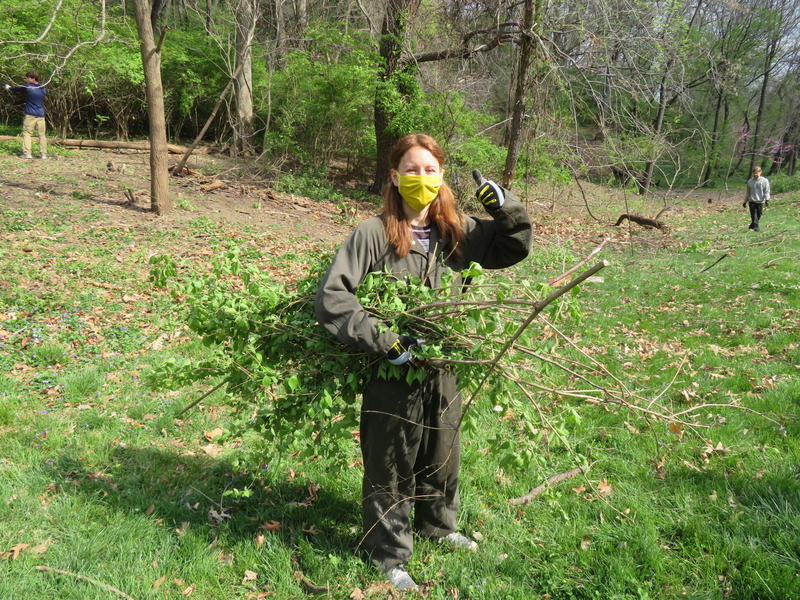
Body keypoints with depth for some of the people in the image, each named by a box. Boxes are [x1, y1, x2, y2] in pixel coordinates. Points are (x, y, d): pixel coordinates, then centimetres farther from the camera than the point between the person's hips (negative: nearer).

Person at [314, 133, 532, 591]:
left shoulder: (458, 230, 0)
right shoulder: (375, 233, -16)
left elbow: (515, 249, 11)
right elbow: (332, 297, -20)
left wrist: (506, 207, -8)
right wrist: (382, 340, -24)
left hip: (443, 369, 5)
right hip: (393, 373, -5)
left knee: (443, 454, 24)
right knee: (392, 466, 11)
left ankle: (437, 524, 51)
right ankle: (389, 554, 33)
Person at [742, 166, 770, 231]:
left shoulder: (764, 181, 1)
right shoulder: (750, 181, 8)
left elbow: (767, 191, -3)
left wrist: (767, 200, -16)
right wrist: (745, 201, 19)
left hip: (760, 201, -1)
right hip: (752, 201, 1)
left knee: (758, 215, 7)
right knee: (754, 215, -10)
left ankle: (752, 225, 26)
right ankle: (755, 227, -11)